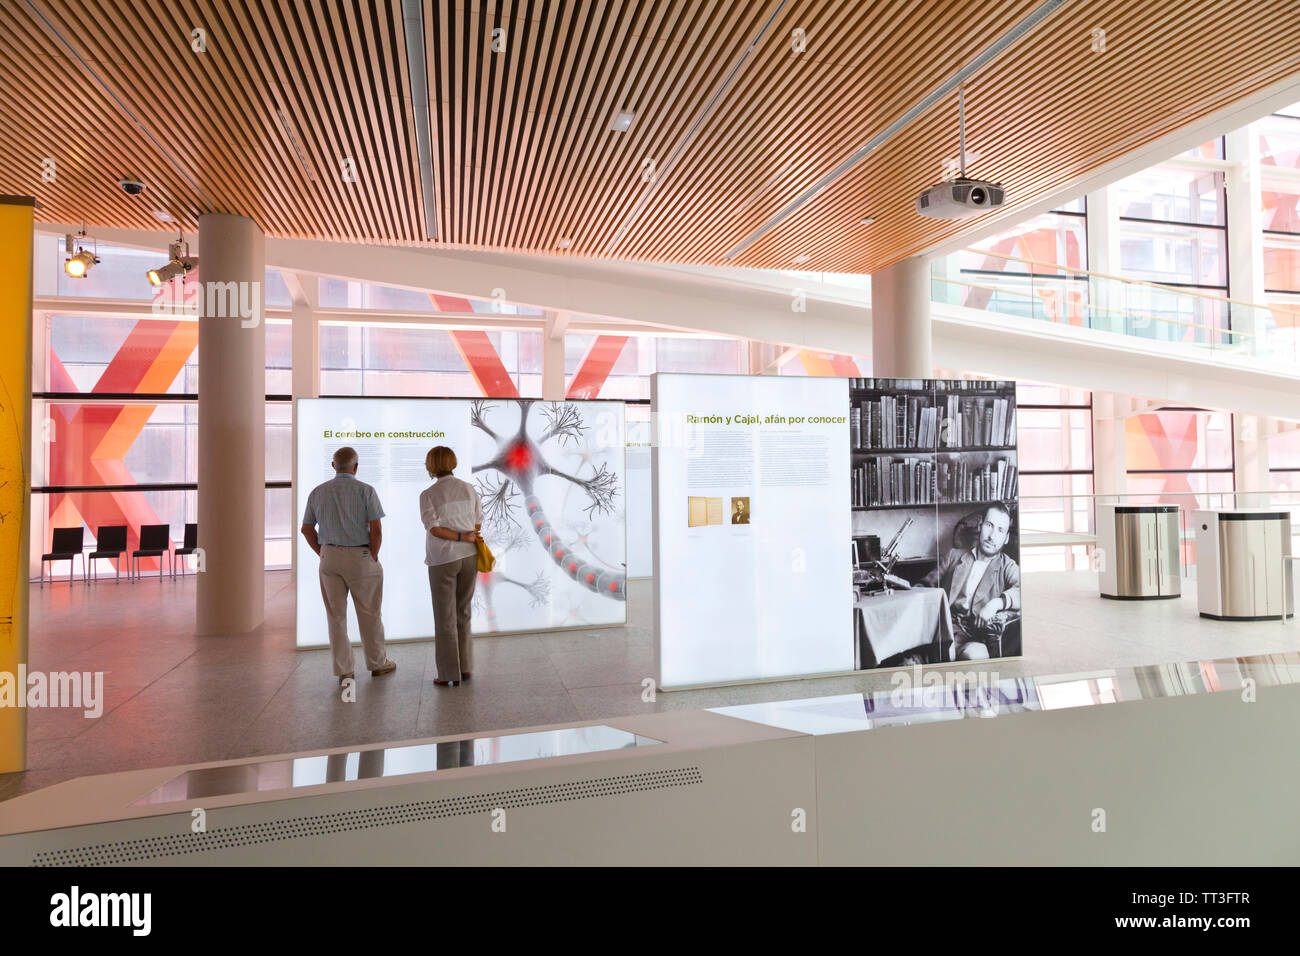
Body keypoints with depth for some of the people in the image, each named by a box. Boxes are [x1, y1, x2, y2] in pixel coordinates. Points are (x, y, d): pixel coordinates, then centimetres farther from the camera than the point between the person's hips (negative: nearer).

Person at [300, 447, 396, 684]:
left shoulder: (318, 492, 3)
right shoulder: (365, 491, -10)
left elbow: (307, 529, 8)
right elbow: (376, 530, -15)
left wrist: (324, 555, 13)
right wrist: (373, 557, -4)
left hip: (329, 558, 4)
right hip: (360, 558, -3)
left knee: (336, 615, 9)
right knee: (369, 614, 11)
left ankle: (343, 671, 12)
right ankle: (377, 663, 24)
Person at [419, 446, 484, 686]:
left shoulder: (428, 495, -8)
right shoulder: (468, 489, 2)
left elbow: (434, 529, -17)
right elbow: (478, 523, 6)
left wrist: (461, 538, -9)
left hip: (443, 560, -4)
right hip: (469, 558, 4)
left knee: (445, 618, 4)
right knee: (462, 614, 15)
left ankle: (450, 674, 7)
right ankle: (465, 667, 19)